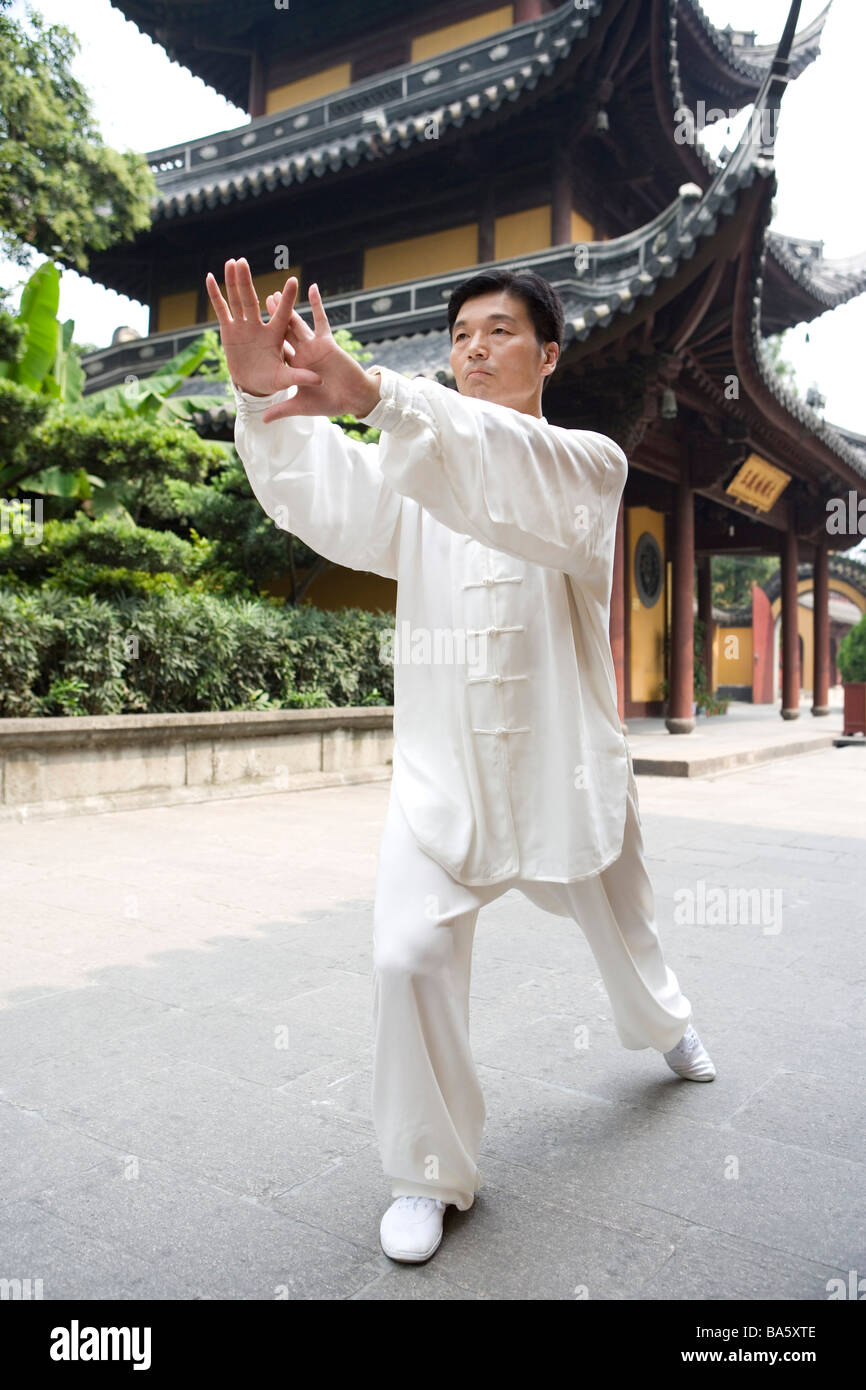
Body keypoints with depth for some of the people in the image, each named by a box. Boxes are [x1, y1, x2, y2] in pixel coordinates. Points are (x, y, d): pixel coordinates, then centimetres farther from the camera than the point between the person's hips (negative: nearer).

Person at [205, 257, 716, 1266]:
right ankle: (430, 1174, 12)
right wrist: (266, 400, -40)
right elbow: (328, 496, -18)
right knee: (409, 957, -12)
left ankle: (666, 1026, 57)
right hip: (442, 769, 1)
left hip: (563, 763, -1)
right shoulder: (421, 472, 3)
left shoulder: (589, 462, -7)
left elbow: (517, 476, -32)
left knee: (621, 929, 22)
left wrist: (371, 394, -48)